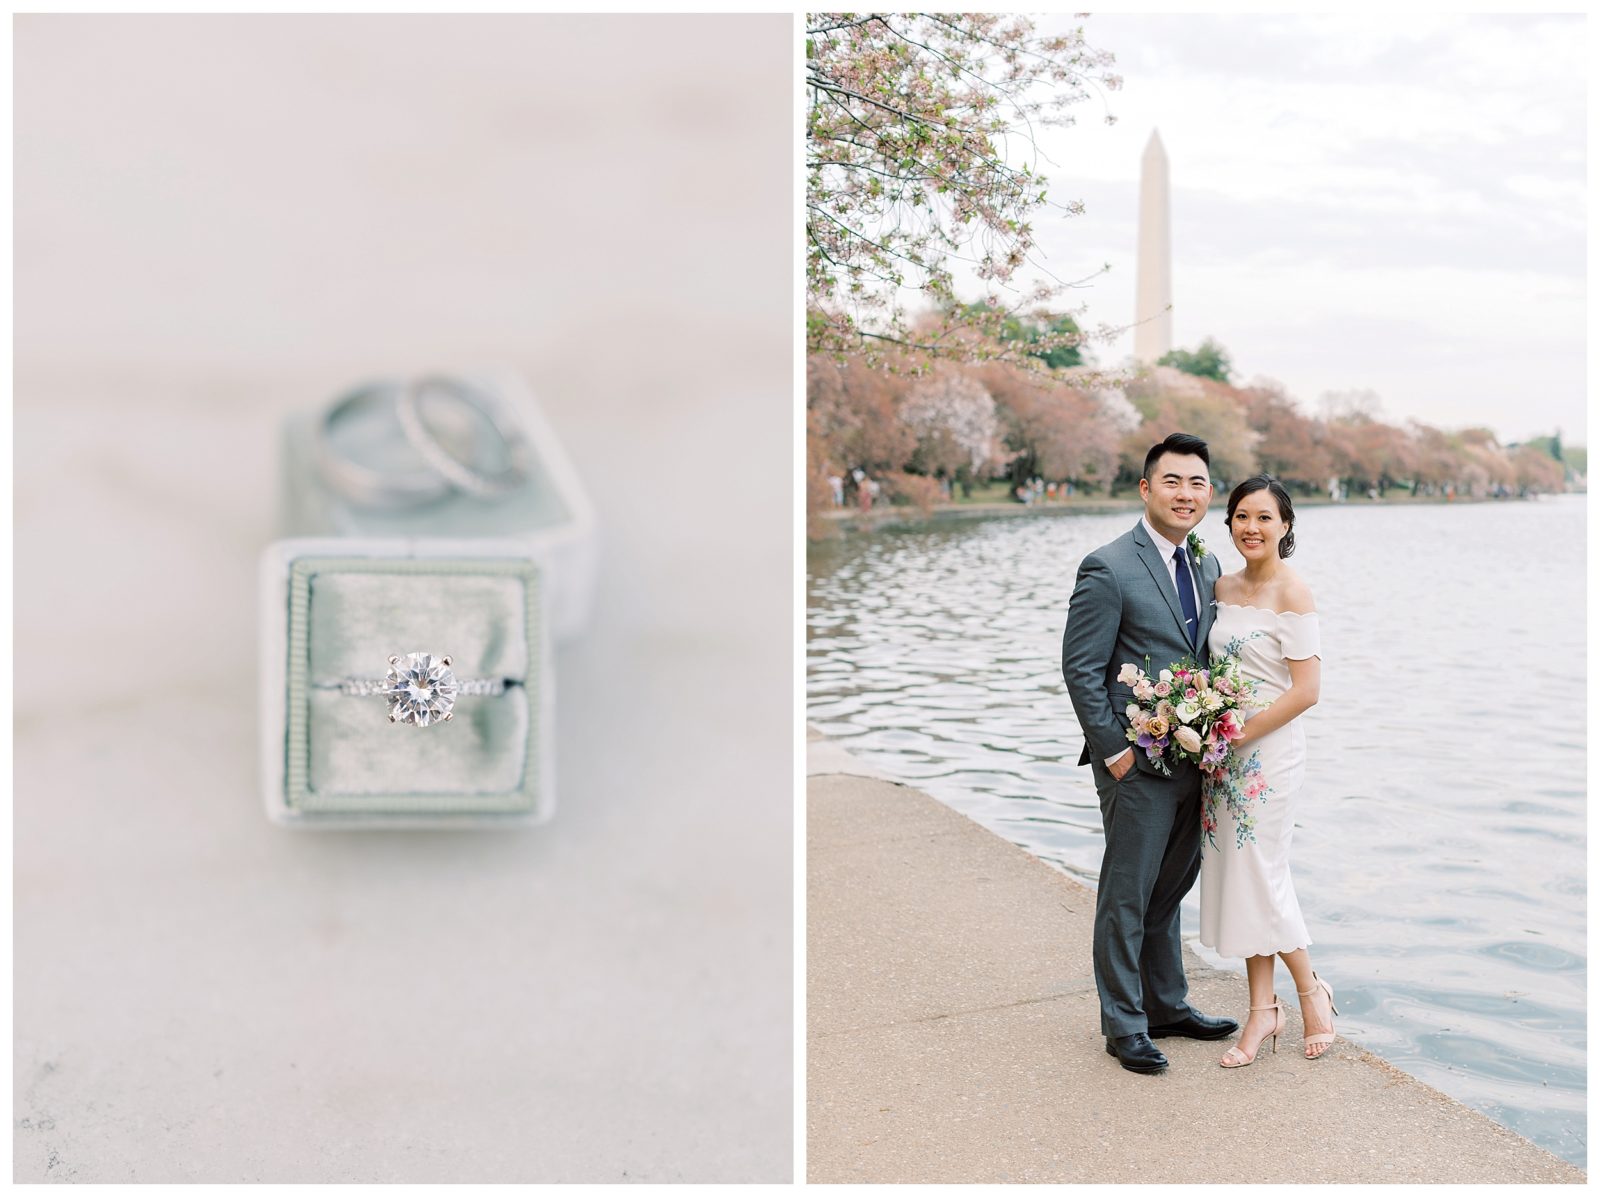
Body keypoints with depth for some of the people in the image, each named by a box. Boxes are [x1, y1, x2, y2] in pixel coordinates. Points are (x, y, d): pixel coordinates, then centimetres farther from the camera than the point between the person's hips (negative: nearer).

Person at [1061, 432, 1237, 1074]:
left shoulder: (1208, 567, 11)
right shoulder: (1108, 569, -13)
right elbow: (1081, 668, -13)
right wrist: (1114, 750, -14)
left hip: (1193, 759, 7)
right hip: (1137, 764, -7)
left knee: (1170, 890, 18)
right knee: (1127, 896, 3)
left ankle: (1167, 1005, 32)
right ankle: (1124, 1023, 17)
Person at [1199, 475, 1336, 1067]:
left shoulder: (1292, 594, -12)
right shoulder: (1224, 586, 9)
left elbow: (1305, 691, -16)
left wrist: (1236, 735, -16)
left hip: (1268, 750, -7)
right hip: (1223, 751, 7)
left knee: (1260, 877, -2)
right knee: (1236, 875, 9)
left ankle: (1311, 991, 21)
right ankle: (1262, 1009, 20)